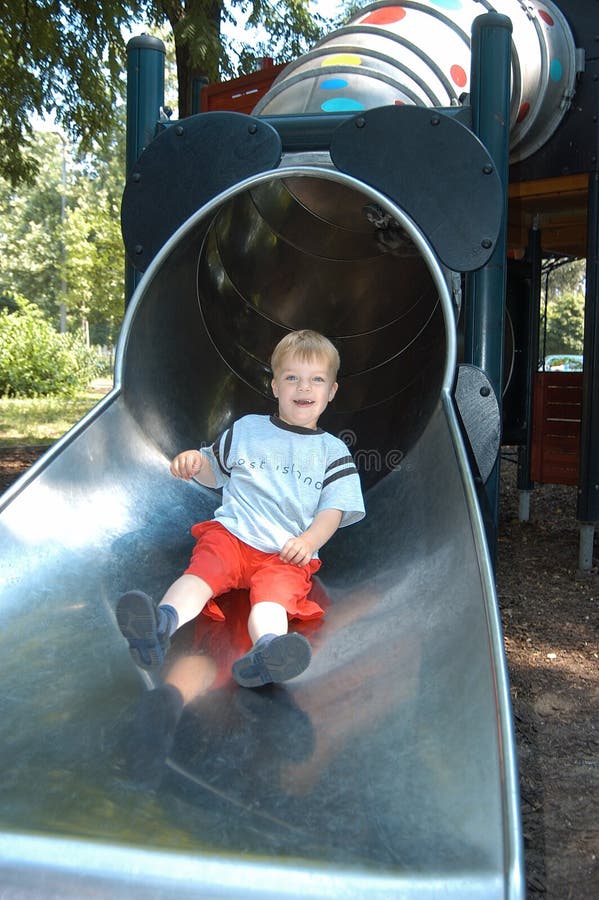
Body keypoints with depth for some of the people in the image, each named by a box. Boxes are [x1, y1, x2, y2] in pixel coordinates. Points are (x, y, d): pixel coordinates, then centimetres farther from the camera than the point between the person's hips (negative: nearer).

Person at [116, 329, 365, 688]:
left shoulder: (334, 451, 18)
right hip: (230, 533, 2)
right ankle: (161, 625, -58)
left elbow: (333, 509, 8)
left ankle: (265, 653, -64)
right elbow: (214, 472, 32)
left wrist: (309, 541, -14)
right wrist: (194, 460, 5)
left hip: (287, 553, -1)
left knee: (274, 596, -34)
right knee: (201, 573, -31)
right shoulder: (246, 429, 23)